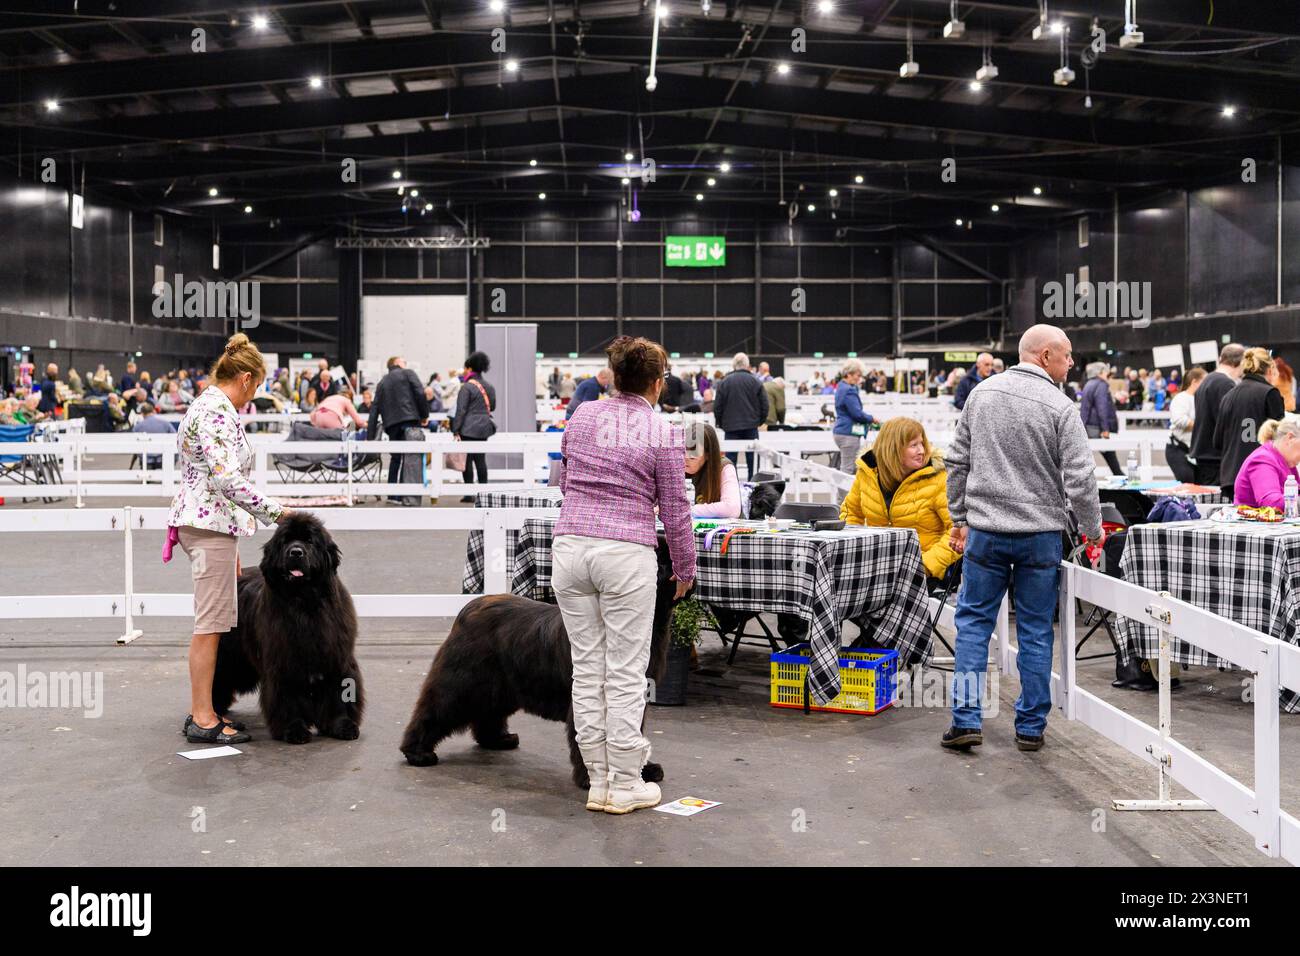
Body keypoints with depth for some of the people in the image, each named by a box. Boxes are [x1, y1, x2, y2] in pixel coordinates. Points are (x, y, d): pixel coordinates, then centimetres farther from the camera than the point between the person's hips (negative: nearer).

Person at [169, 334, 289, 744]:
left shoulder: (208, 404, 17)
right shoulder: (218, 410, -16)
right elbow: (227, 478, -25)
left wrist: (231, 543, 25)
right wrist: (276, 510, -17)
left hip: (203, 521, 10)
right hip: (212, 524, -10)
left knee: (213, 621, 13)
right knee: (211, 623, -5)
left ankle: (200, 712, 19)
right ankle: (204, 720, 1)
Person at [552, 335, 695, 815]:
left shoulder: (582, 415, 10)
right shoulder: (663, 432, -2)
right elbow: (674, 510, 2)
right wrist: (685, 569, 14)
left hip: (569, 547, 4)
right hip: (626, 555, -4)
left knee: (586, 667, 9)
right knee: (626, 673, 3)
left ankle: (599, 782, 15)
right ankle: (625, 786, 9)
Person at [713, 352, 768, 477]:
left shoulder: (724, 382, -3)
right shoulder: (755, 382, -2)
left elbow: (717, 406, 0)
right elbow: (764, 405, 0)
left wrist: (719, 422, 13)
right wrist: (760, 421, 14)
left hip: (731, 426, 0)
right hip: (751, 425, 1)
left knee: (730, 457, 3)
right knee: (752, 457, 7)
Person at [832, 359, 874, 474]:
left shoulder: (842, 387, 15)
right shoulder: (848, 391, -18)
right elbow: (857, 413, -19)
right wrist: (871, 419, -4)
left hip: (841, 431, 11)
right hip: (848, 432, -11)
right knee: (848, 468, -6)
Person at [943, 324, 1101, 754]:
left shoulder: (981, 394, 3)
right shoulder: (1060, 408, -9)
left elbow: (958, 462, 8)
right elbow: (1079, 481, -11)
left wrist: (959, 518, 18)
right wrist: (1093, 530, 4)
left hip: (985, 531, 2)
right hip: (1040, 535, -2)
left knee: (973, 622, 11)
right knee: (1035, 631, 8)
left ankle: (966, 720, 6)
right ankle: (1031, 727, 15)